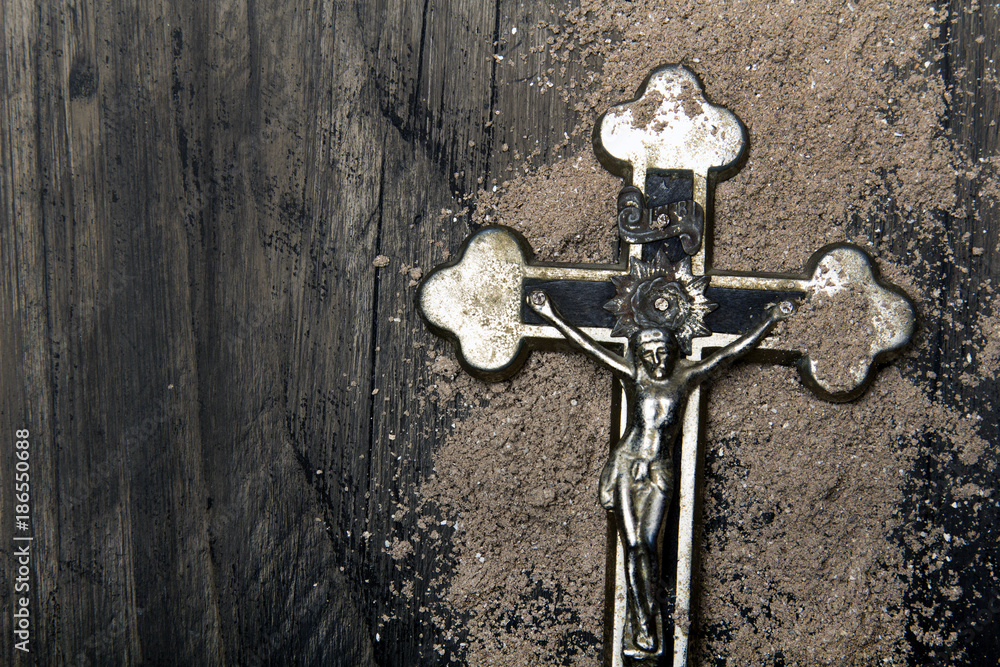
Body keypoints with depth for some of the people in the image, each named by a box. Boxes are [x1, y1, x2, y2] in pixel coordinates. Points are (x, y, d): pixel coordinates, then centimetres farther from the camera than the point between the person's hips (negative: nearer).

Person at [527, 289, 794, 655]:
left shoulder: (686, 377, 6)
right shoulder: (633, 376, 5)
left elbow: (732, 352, 8)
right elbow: (589, 345, 6)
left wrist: (771, 320, 10)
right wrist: (552, 315, 7)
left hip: (660, 473, 0)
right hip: (625, 466, 0)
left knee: (648, 542, -9)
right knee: (633, 545, -3)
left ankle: (647, 617, 1)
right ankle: (641, 619, 2)